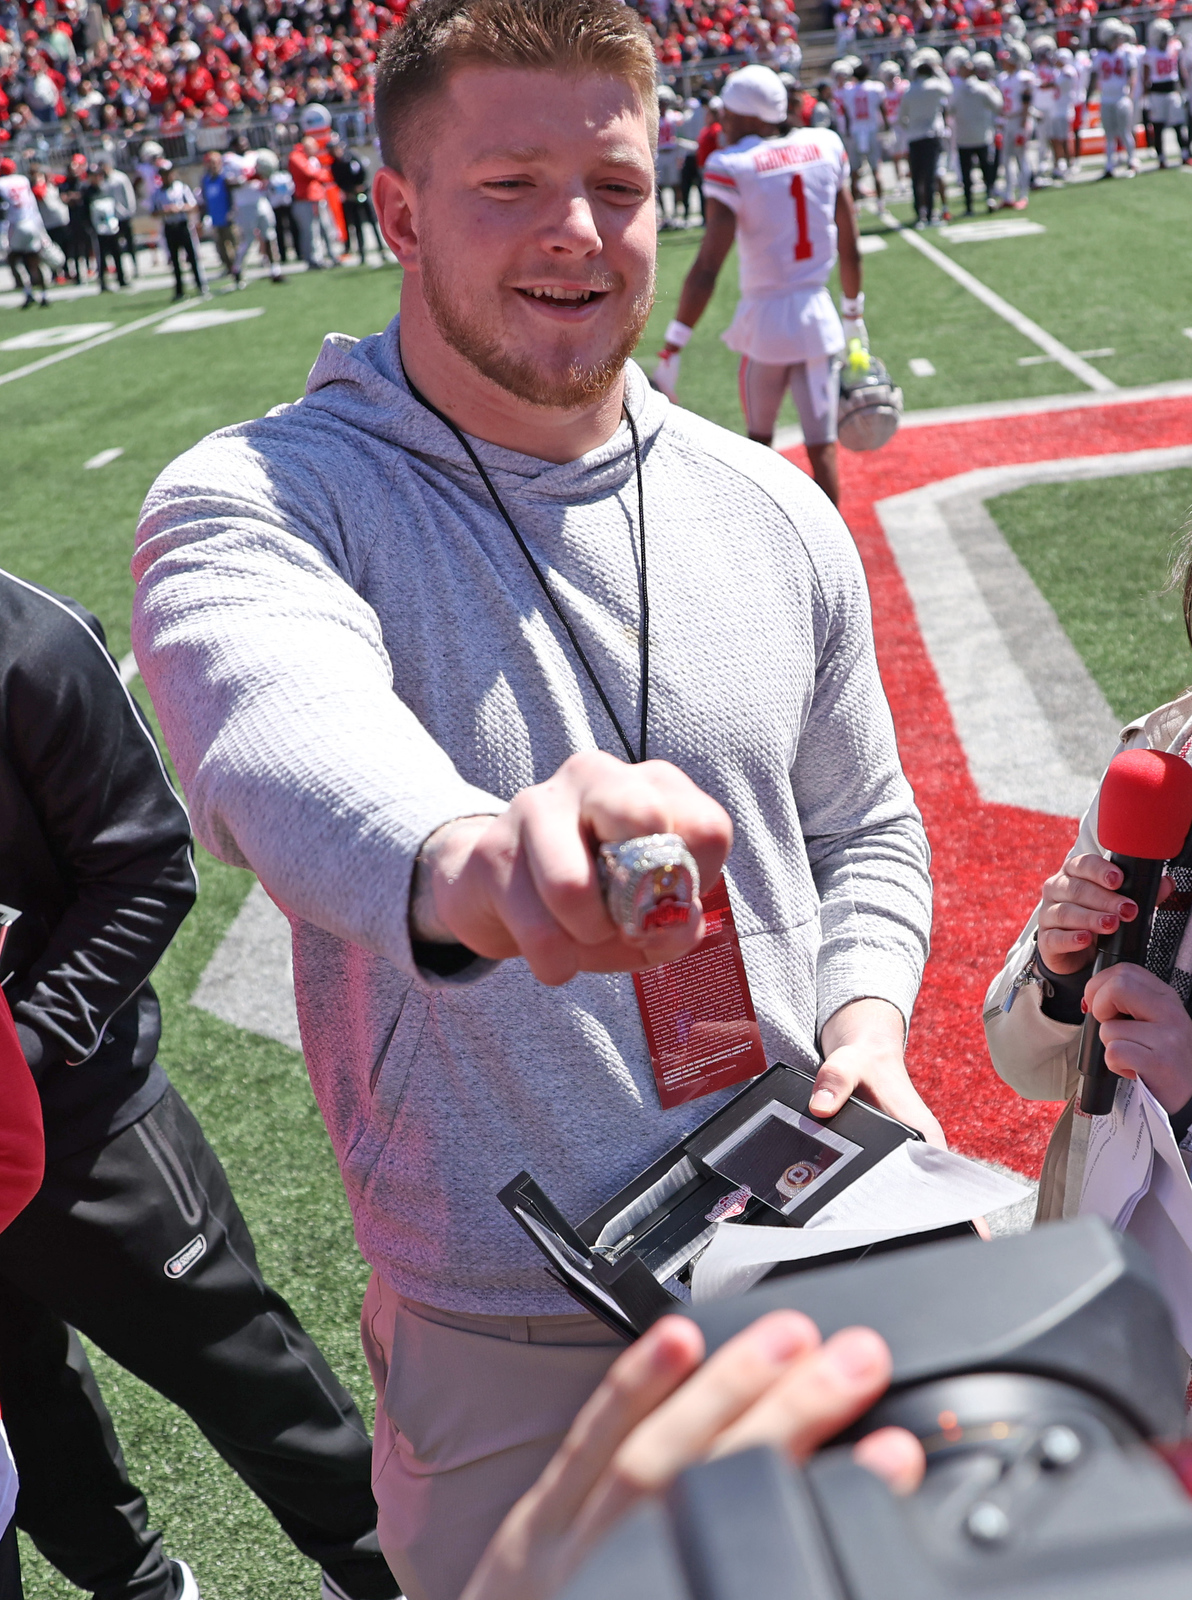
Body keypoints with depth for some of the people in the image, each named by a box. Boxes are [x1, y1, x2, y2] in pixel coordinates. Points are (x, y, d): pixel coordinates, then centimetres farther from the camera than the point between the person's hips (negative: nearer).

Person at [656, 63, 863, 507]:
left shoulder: (732, 167, -12)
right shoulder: (825, 146, 3)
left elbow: (707, 269, -18)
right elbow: (849, 248, 9)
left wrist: (671, 351, -17)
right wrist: (853, 314, 23)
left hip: (765, 317, -3)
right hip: (817, 316, 3)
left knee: (759, 439, 17)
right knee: (822, 445, 6)